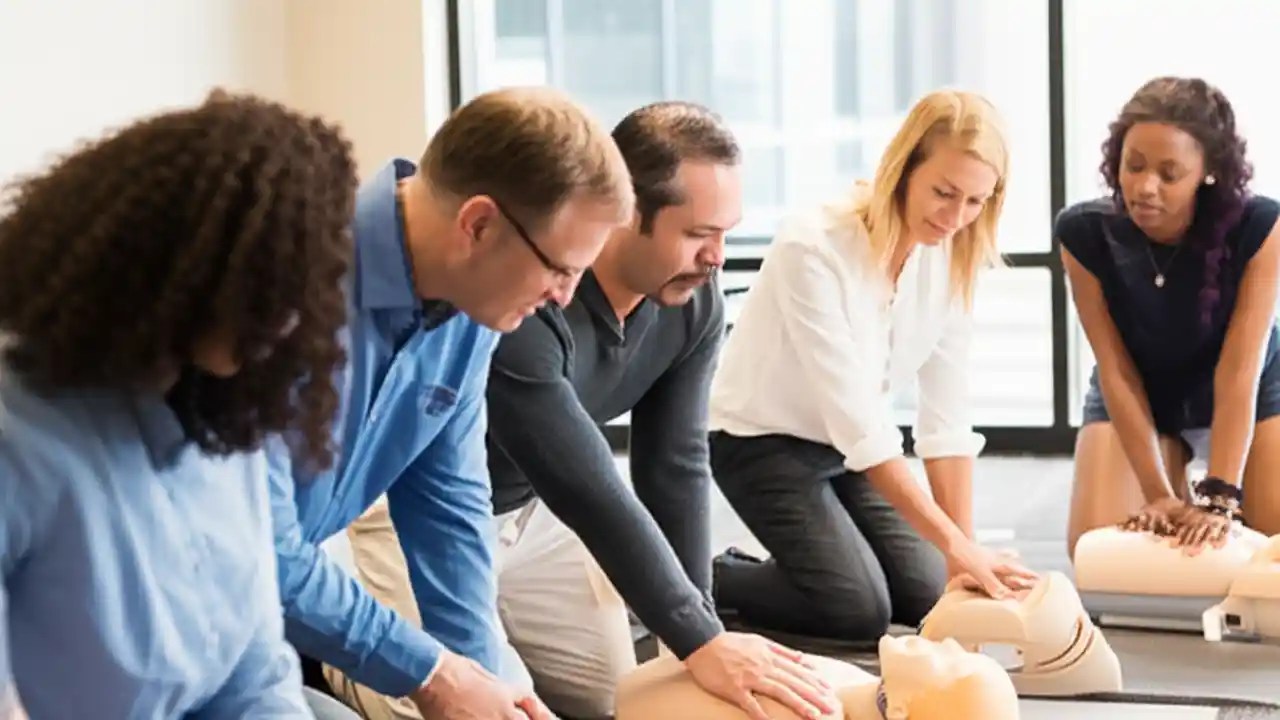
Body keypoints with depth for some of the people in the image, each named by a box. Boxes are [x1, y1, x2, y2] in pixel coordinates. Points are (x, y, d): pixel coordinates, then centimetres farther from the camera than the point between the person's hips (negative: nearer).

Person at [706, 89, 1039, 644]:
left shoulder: (950, 258, -12)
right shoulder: (812, 247, -31)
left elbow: (947, 418, -12)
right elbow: (855, 418, -35)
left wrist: (963, 549, -18)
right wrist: (954, 544, -38)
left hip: (849, 444, 6)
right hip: (762, 438, -6)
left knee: (927, 595, -3)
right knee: (860, 610, -17)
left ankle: (785, 565, 20)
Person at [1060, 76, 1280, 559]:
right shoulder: (1083, 234, -26)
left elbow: (1239, 370, -30)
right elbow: (1116, 372, -22)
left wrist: (1220, 499, -36)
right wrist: (1159, 493, -27)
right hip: (1137, 400, 1)